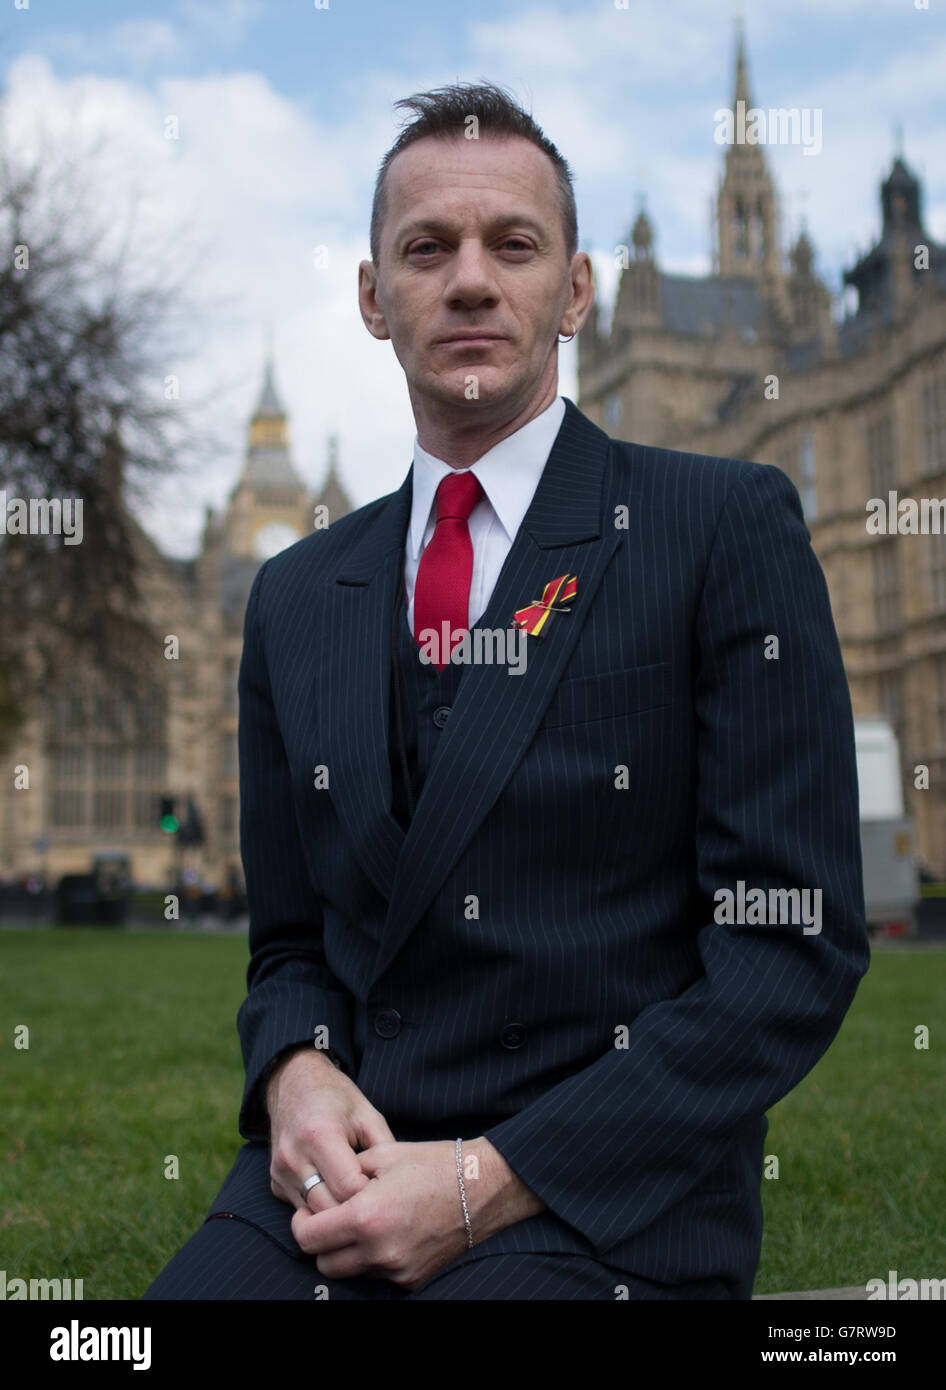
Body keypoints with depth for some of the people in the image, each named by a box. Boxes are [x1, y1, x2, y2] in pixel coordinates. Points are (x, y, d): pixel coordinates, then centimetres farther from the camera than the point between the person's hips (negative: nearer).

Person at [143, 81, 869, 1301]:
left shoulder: (726, 525, -3)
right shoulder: (297, 596, 12)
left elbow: (795, 942, -8)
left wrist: (493, 1179, -14)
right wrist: (298, 1072, -6)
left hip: (600, 1206, -4)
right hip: (336, 1172, 4)